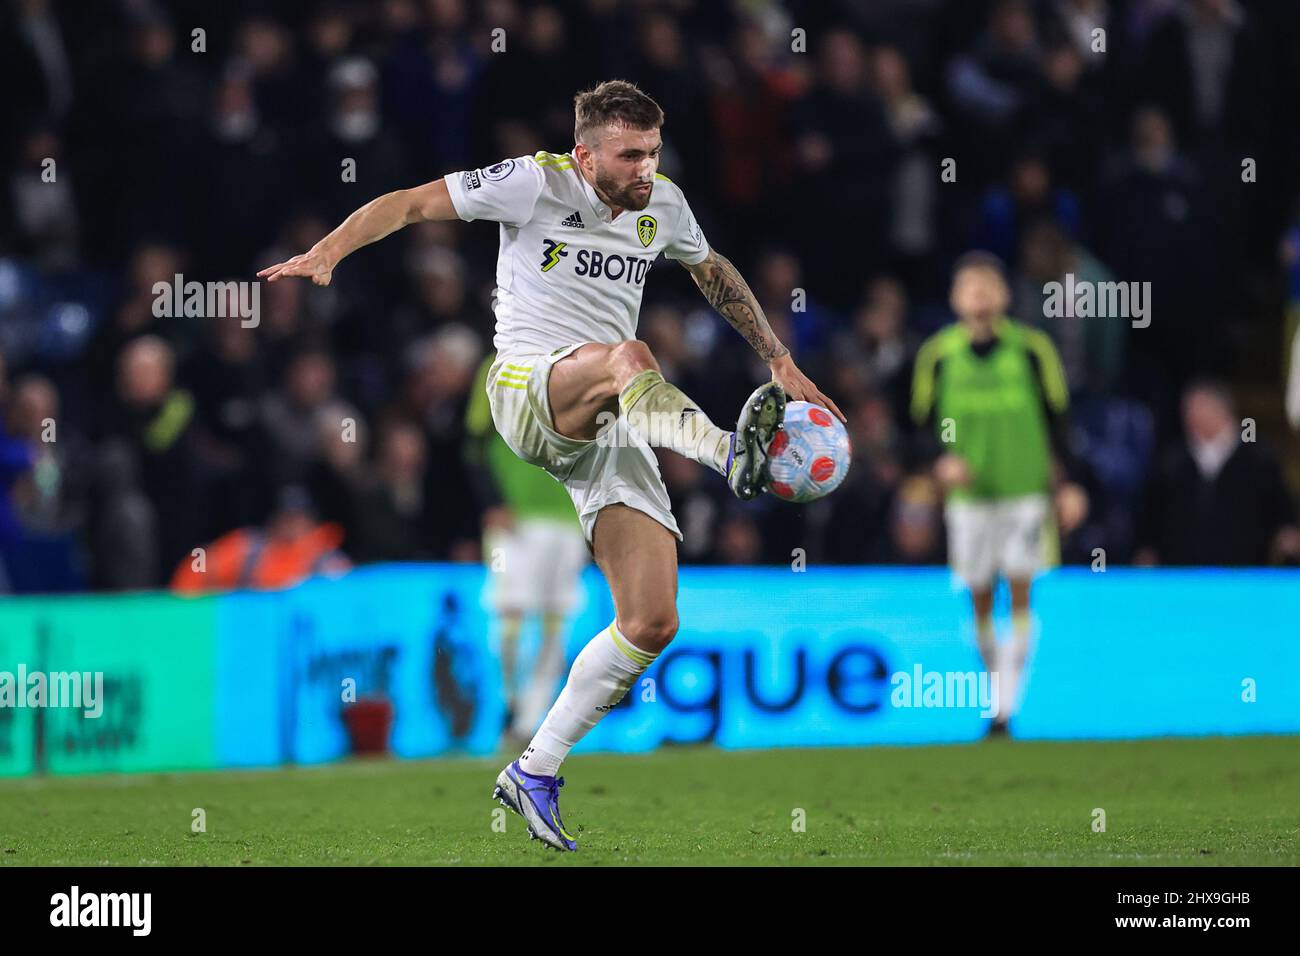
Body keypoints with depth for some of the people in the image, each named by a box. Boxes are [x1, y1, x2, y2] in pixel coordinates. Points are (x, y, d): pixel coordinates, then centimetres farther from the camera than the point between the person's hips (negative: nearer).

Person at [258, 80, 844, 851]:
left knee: (652, 625, -6)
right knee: (629, 356, -40)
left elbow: (715, 273, 32)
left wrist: (781, 362, 32)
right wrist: (331, 249, -20)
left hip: (609, 424, 5)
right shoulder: (537, 183, -4)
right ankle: (732, 453, -68)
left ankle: (536, 771, 7)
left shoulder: (663, 205, 11)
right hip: (527, 388, -5)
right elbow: (412, 204, -5)